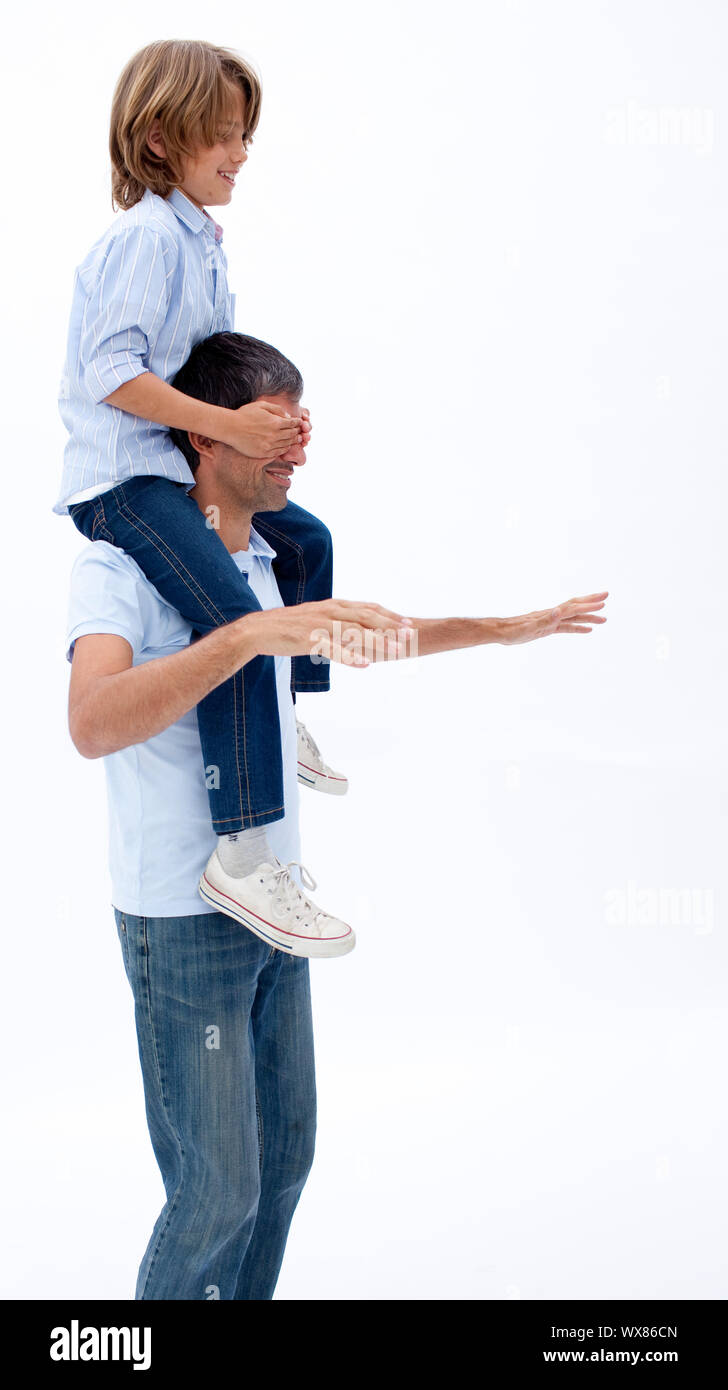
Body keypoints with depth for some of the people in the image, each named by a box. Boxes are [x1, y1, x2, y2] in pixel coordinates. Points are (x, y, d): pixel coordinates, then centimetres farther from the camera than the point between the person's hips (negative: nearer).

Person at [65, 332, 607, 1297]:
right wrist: (251, 632, -43)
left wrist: (505, 630, 32)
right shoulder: (119, 566, -16)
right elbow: (94, 724, -34)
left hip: (273, 908, 8)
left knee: (282, 1163, 14)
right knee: (217, 1195, -1)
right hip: (184, 924, -8)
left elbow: (366, 635, 28)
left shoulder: (265, 566, 9)